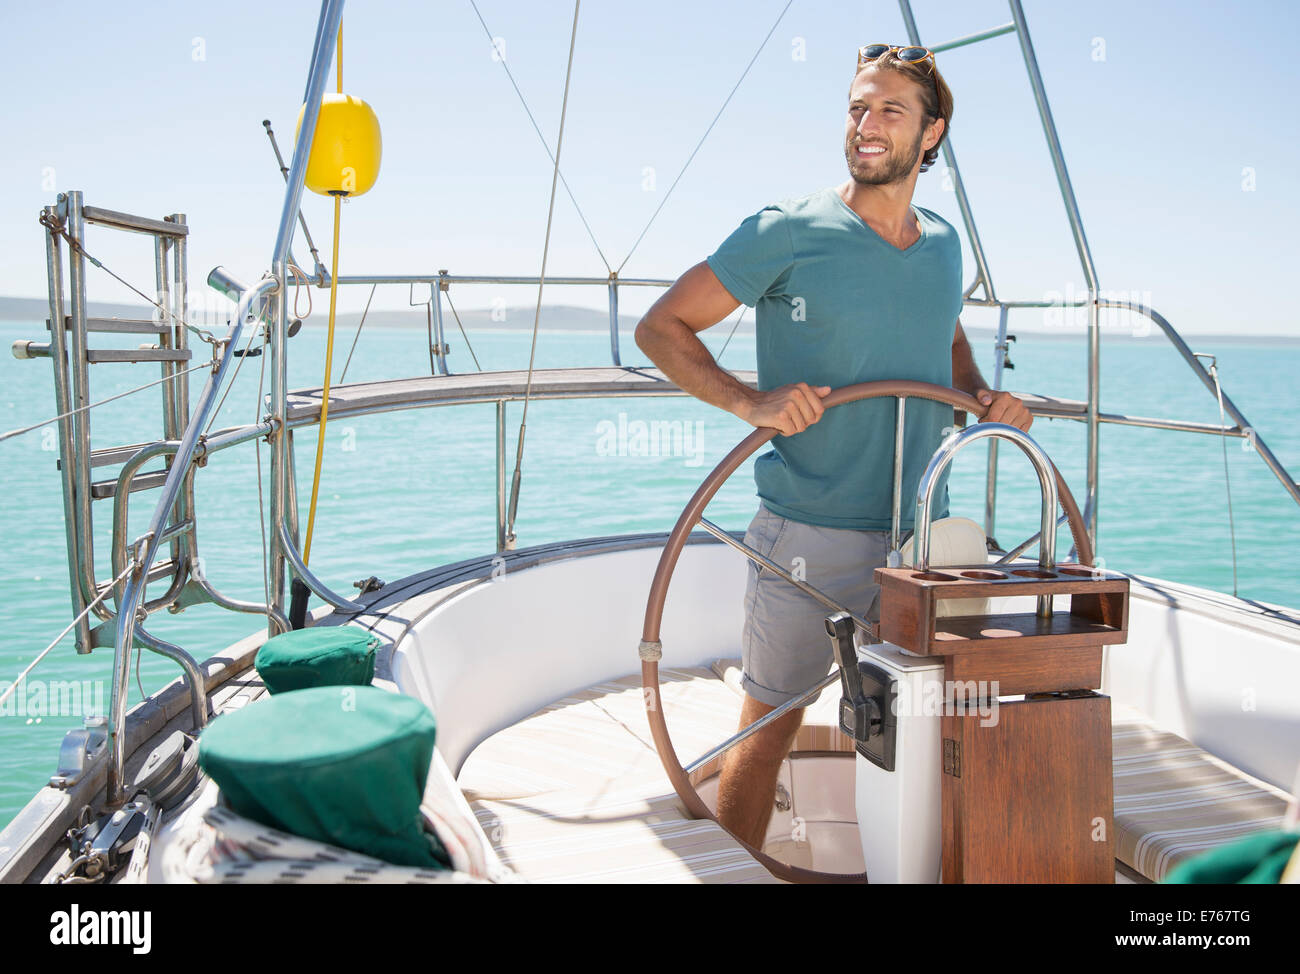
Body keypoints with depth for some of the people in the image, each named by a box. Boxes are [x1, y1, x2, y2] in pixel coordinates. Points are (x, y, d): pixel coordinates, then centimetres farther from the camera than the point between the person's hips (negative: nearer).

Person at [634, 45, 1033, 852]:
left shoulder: (943, 243, 11)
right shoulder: (786, 233, -6)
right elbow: (662, 327, -3)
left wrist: (985, 395, 8)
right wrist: (749, 401, -18)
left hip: (922, 531, 5)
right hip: (809, 535, -5)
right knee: (769, 727, 3)